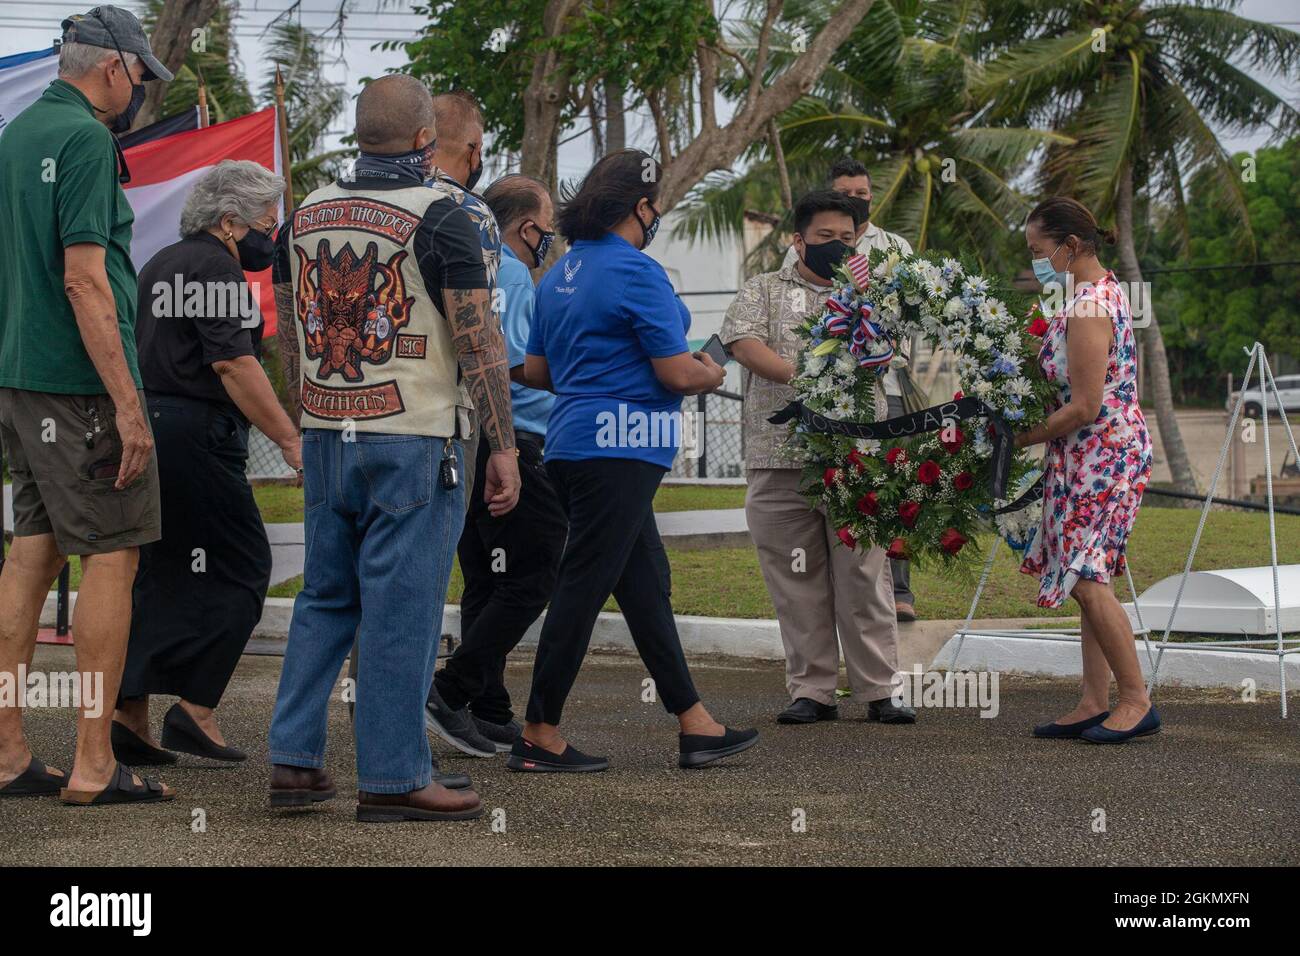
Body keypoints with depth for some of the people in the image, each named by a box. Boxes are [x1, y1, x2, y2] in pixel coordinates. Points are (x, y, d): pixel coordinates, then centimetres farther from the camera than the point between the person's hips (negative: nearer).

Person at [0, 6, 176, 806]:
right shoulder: (84, 140, -13)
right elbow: (84, 279, -20)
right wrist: (128, 404, -20)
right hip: (80, 385, -9)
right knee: (112, 559, -3)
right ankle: (93, 765, -3)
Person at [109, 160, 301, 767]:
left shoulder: (160, 265, 20)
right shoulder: (217, 267, -9)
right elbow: (233, 363, -18)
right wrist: (290, 439, -17)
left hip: (142, 423, 9)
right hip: (196, 436, -9)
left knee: (155, 575, 11)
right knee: (240, 568, -2)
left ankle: (129, 718, 7)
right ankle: (196, 709, -7)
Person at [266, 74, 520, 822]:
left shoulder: (309, 214, 9)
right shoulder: (438, 216, -11)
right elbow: (479, 342, -13)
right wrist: (503, 447, -10)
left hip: (325, 435, 6)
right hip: (412, 440, -6)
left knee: (326, 599, 15)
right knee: (401, 606, -2)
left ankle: (294, 761, 14)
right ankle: (394, 778, 1)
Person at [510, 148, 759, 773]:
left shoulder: (561, 275, 15)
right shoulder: (636, 271, -13)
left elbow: (535, 371, 19)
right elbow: (678, 373, -14)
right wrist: (709, 374, 7)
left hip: (573, 446, 10)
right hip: (619, 452, -10)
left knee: (646, 582, 12)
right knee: (583, 588, -5)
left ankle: (695, 726, 17)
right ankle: (538, 737, -2)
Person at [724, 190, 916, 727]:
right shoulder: (766, 290, 12)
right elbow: (743, 342, -5)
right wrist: (799, 375, -17)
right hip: (781, 457, -1)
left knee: (865, 575, -2)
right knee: (797, 579, 1)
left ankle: (877, 691, 1)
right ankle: (812, 691, 7)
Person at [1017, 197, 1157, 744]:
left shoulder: (1087, 309, -19)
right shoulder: (1103, 290, 12)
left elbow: (1085, 406, -21)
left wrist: (1023, 438, -10)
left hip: (1101, 451, -10)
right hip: (1094, 454, 10)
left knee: (1086, 579, -11)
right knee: (1087, 576, 9)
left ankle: (1136, 701, -5)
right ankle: (1094, 704, 11)